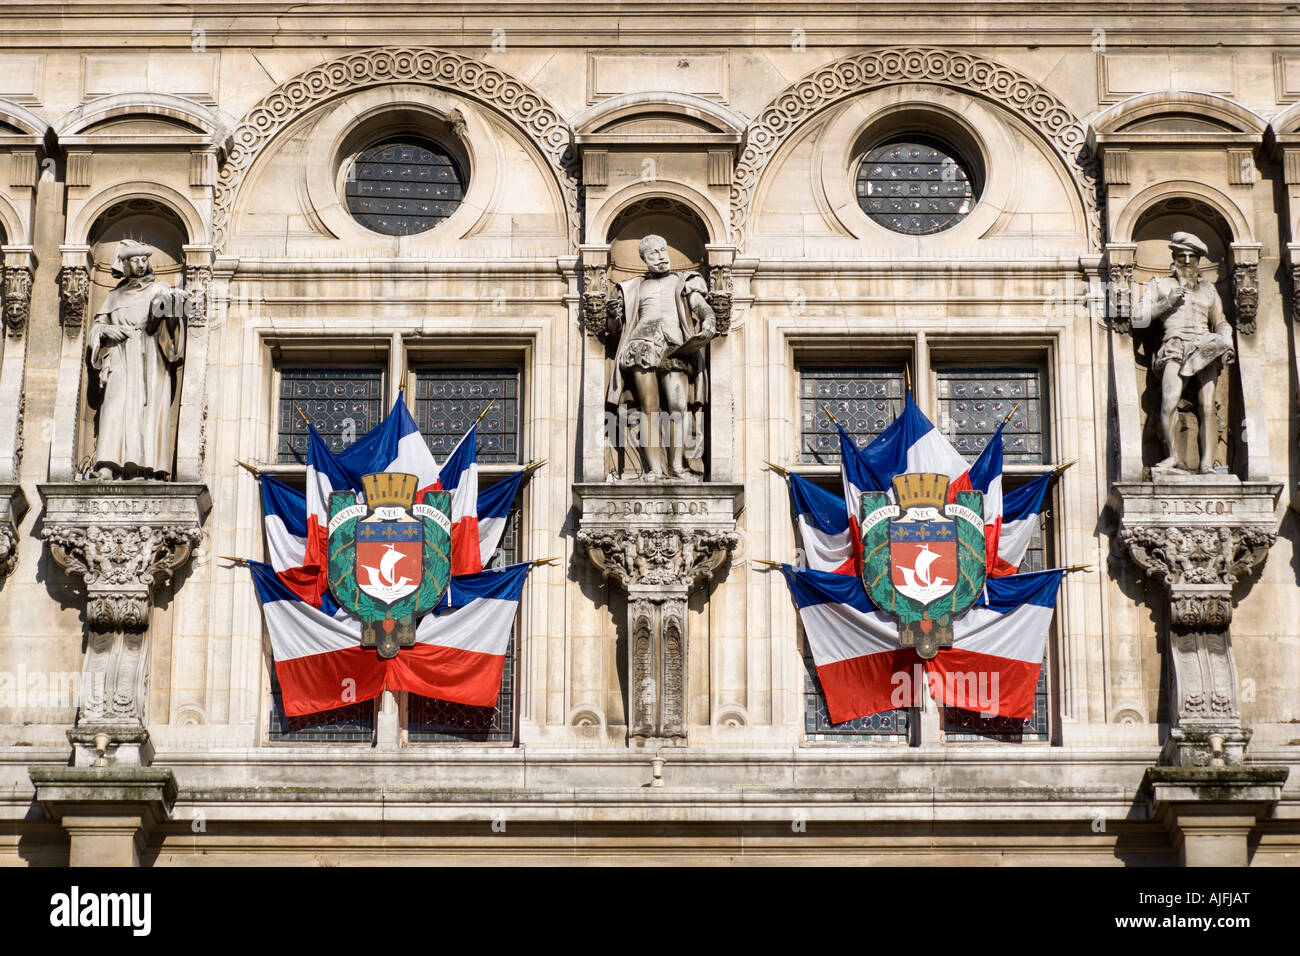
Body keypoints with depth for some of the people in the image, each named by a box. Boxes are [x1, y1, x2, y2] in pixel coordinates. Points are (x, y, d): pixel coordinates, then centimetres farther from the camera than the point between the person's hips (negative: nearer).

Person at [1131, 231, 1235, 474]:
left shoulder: (1208, 289, 28)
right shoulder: (1159, 285, 20)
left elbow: (1221, 323, 25)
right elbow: (1138, 318, 12)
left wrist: (1227, 346, 5)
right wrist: (1166, 303, -1)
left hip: (1206, 349, 2)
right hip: (1175, 348, -2)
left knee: (1207, 406, -16)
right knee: (1169, 403, -26)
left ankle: (1207, 463, -22)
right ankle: (1171, 454, -11)